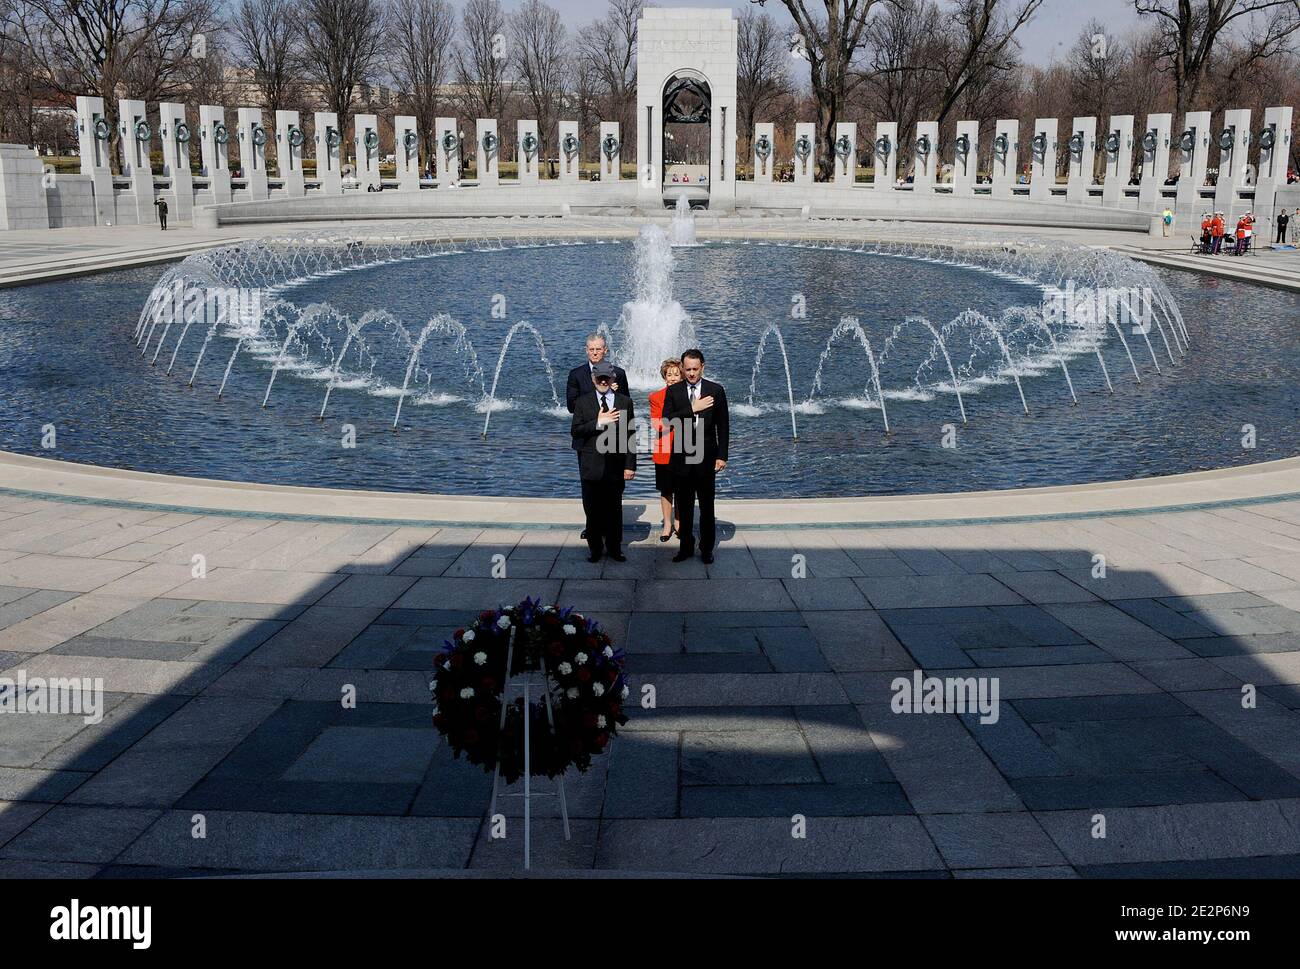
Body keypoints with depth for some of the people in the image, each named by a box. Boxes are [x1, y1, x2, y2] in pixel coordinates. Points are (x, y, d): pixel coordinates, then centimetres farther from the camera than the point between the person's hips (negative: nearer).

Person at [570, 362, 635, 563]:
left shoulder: (625, 401, 5)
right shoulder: (583, 402, 4)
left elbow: (630, 435, 4)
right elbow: (575, 431, -3)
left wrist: (630, 465, -1)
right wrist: (597, 422, -16)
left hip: (615, 466, 1)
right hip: (591, 466, 0)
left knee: (614, 509, 8)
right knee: (592, 510, 5)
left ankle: (614, 548, 19)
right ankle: (595, 549, 17)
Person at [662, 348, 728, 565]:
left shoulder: (716, 391, 1)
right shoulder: (673, 391, 3)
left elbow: (723, 426, 2)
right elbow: (667, 421, -9)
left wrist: (722, 456, -3)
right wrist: (692, 409, -17)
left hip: (706, 457, -1)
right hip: (681, 458, 1)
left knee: (706, 507, 5)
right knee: (684, 507, 8)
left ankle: (706, 548, 16)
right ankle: (686, 547, 19)